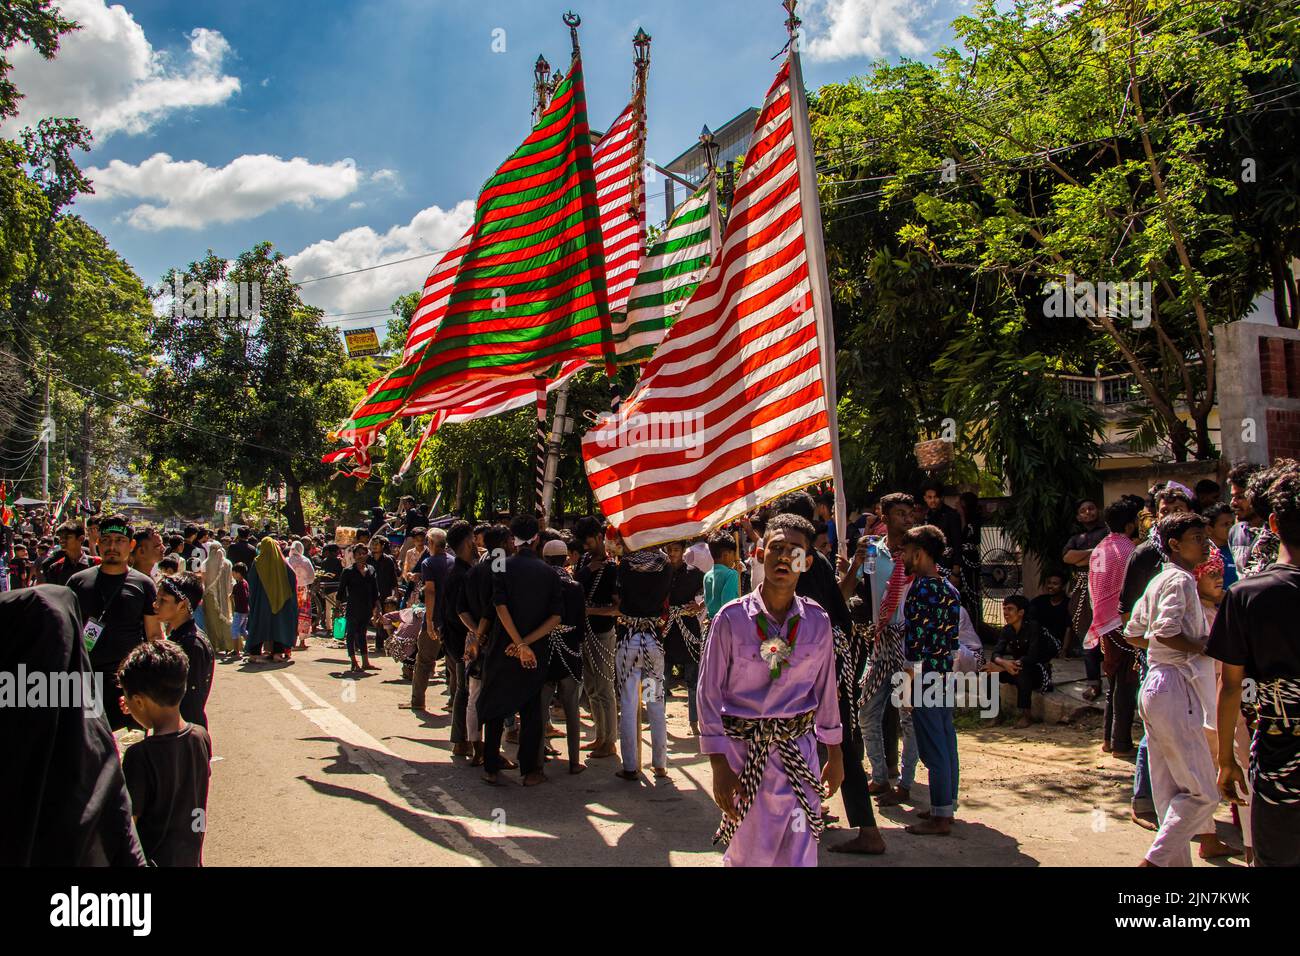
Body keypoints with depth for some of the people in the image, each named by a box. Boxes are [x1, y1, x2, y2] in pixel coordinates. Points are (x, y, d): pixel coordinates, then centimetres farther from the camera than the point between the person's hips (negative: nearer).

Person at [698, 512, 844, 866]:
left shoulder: (817, 621, 0)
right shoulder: (732, 618, -8)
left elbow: (825, 689, 11)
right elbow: (709, 692, -6)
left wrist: (834, 754, 15)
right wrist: (719, 764, -9)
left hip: (799, 752, 2)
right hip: (743, 751, -2)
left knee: (799, 855, 5)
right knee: (748, 854, 7)